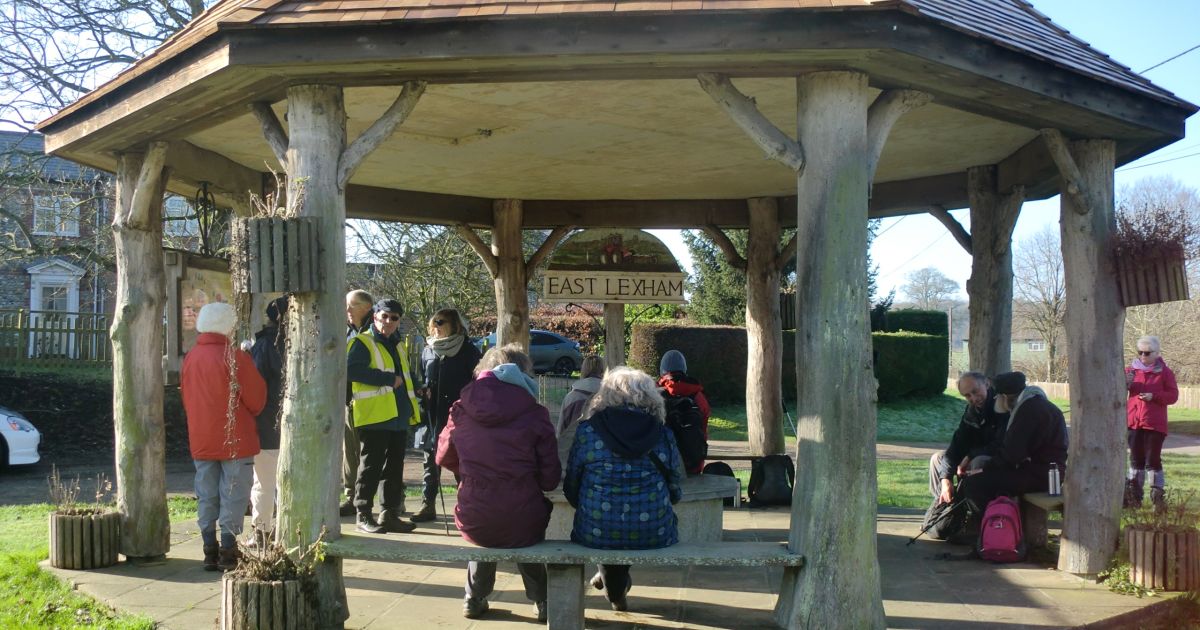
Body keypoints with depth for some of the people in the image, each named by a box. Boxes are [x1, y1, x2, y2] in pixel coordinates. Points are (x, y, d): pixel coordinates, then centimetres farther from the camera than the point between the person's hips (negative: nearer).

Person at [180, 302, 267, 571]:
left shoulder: (190, 358, 5)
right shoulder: (234, 357, -14)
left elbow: (186, 397, 13)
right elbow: (256, 399, -10)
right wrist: (248, 415, 11)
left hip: (200, 441, 6)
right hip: (235, 440, -6)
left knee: (206, 497, 12)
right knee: (233, 496, 0)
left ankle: (210, 552, 16)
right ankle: (228, 553, 0)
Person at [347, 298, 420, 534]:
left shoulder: (397, 346, 21)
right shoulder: (362, 343, -4)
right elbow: (351, 370, -21)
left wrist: (413, 406, 16)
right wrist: (389, 379, -19)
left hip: (399, 417, 8)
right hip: (374, 417, -8)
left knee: (395, 469, 11)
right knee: (371, 468, -2)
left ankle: (390, 514, 18)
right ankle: (364, 515, 6)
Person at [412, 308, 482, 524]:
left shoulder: (468, 351, -3)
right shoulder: (428, 350, 11)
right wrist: (422, 391, 1)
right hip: (432, 416, 5)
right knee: (431, 460, 9)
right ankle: (428, 505, 17)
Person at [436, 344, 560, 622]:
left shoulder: (461, 410, -2)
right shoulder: (534, 414, -7)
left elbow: (443, 458, 14)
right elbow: (551, 479, -4)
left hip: (472, 523, 2)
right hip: (521, 526, -1)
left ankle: (474, 598, 38)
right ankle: (541, 601, 36)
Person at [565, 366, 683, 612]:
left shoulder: (587, 431, -6)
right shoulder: (663, 435, -2)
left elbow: (571, 488, 2)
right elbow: (674, 491, 5)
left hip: (597, 535, -1)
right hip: (654, 534, 1)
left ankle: (615, 591, 52)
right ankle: (617, 586, 49)